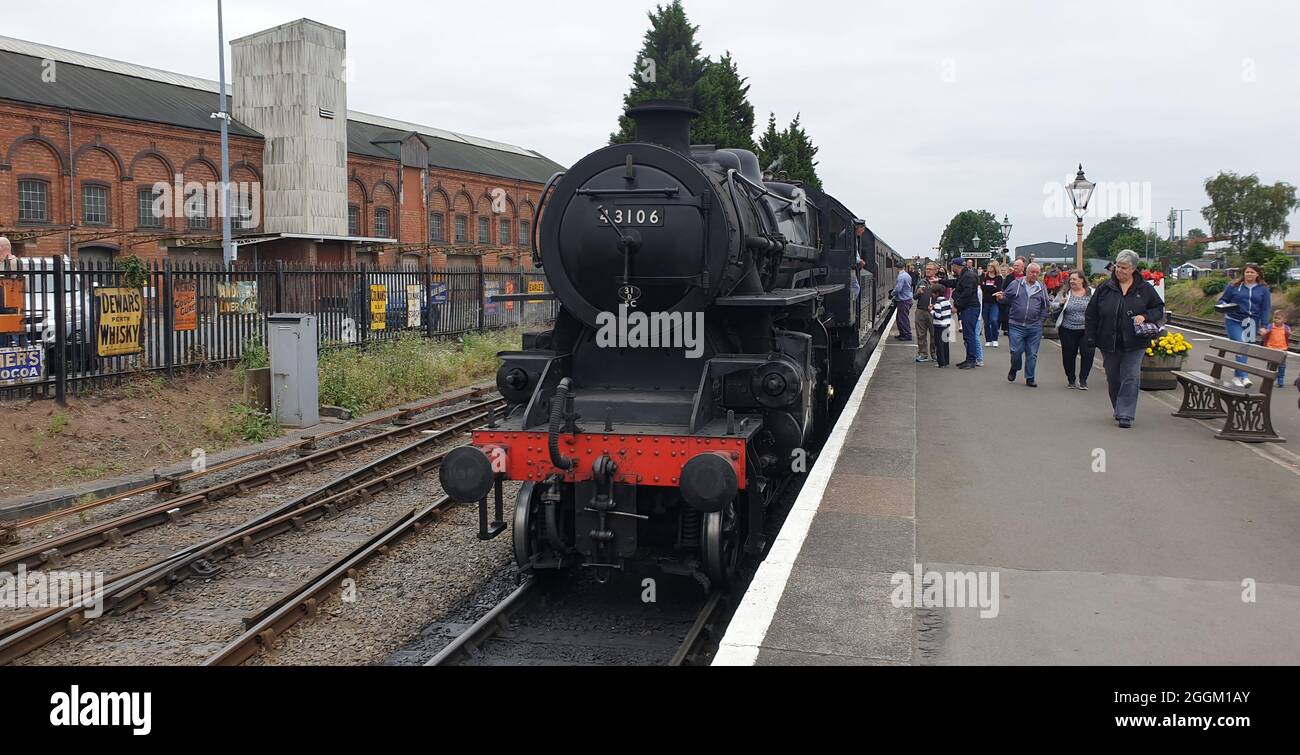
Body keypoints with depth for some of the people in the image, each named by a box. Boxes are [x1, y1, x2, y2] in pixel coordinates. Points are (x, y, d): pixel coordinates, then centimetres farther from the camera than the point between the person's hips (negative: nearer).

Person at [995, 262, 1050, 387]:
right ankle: (1014, 369, 24)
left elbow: (1045, 306, 14)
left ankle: (1030, 378, 16)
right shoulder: (1016, 284, 2)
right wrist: (1001, 298, -16)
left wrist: (1041, 320, 4)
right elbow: (1007, 298, 7)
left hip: (1034, 327, 2)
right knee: (1016, 351, -5)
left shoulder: (1042, 287, 8)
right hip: (1017, 325, -2)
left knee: (1032, 354, 5)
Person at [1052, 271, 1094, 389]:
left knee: (1087, 355, -4)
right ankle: (1071, 380, 22)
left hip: (1086, 331, -1)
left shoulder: (1091, 293, 2)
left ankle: (1083, 380, 12)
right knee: (1068, 356, 6)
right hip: (1068, 330, 1)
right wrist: (1060, 304, -12)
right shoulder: (1064, 293, 4)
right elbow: (1053, 305, 8)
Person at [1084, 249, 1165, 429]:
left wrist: (1145, 316, -10)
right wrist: (1090, 337, 0)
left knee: (1130, 378, -8)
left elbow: (1159, 309, 11)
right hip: (1109, 343, 2)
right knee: (1113, 378, 10)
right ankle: (1119, 409, 29)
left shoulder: (1145, 289, 2)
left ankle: (1126, 415, -5)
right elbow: (1091, 314, 6)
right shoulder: (1104, 288, 3)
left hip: (1134, 344, -2)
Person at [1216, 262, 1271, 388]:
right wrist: (1224, 305, -13)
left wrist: (1263, 327, 2)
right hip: (1234, 322, -2)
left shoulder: (1263, 289, 8)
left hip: (1251, 324, 3)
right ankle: (1244, 376, -19)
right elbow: (1222, 300, 12)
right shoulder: (1234, 287, 4)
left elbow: (1265, 309, 8)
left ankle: (1237, 376, 21)